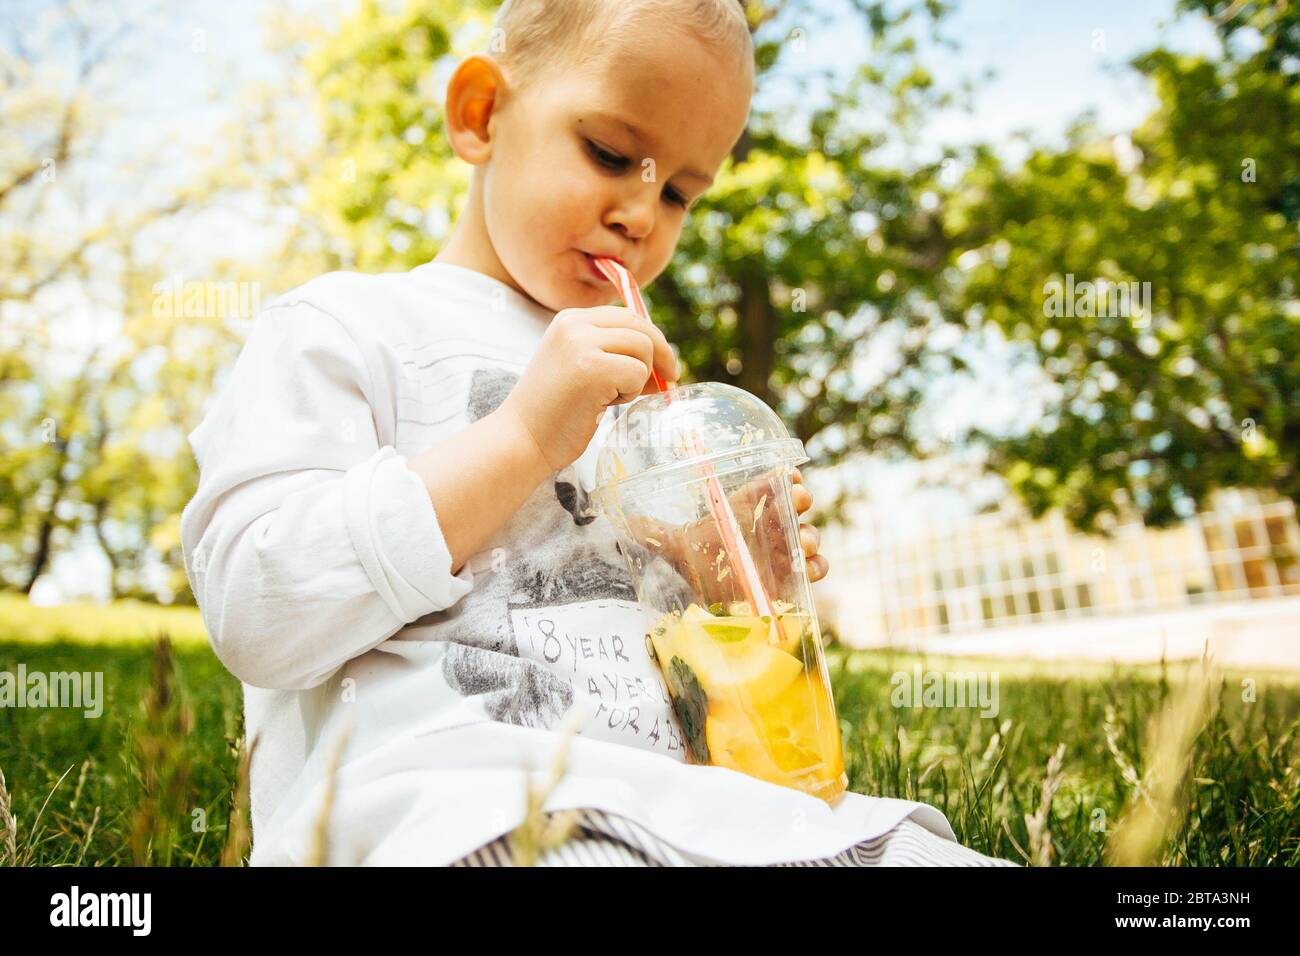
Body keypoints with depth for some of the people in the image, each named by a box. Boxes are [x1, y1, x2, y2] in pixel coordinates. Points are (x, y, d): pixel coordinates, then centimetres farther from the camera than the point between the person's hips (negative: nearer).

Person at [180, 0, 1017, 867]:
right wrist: (524, 441, -15)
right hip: (445, 802, -6)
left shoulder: (623, 392, 25)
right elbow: (256, 615, -12)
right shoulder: (340, 329, 4)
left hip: (668, 789, 7)